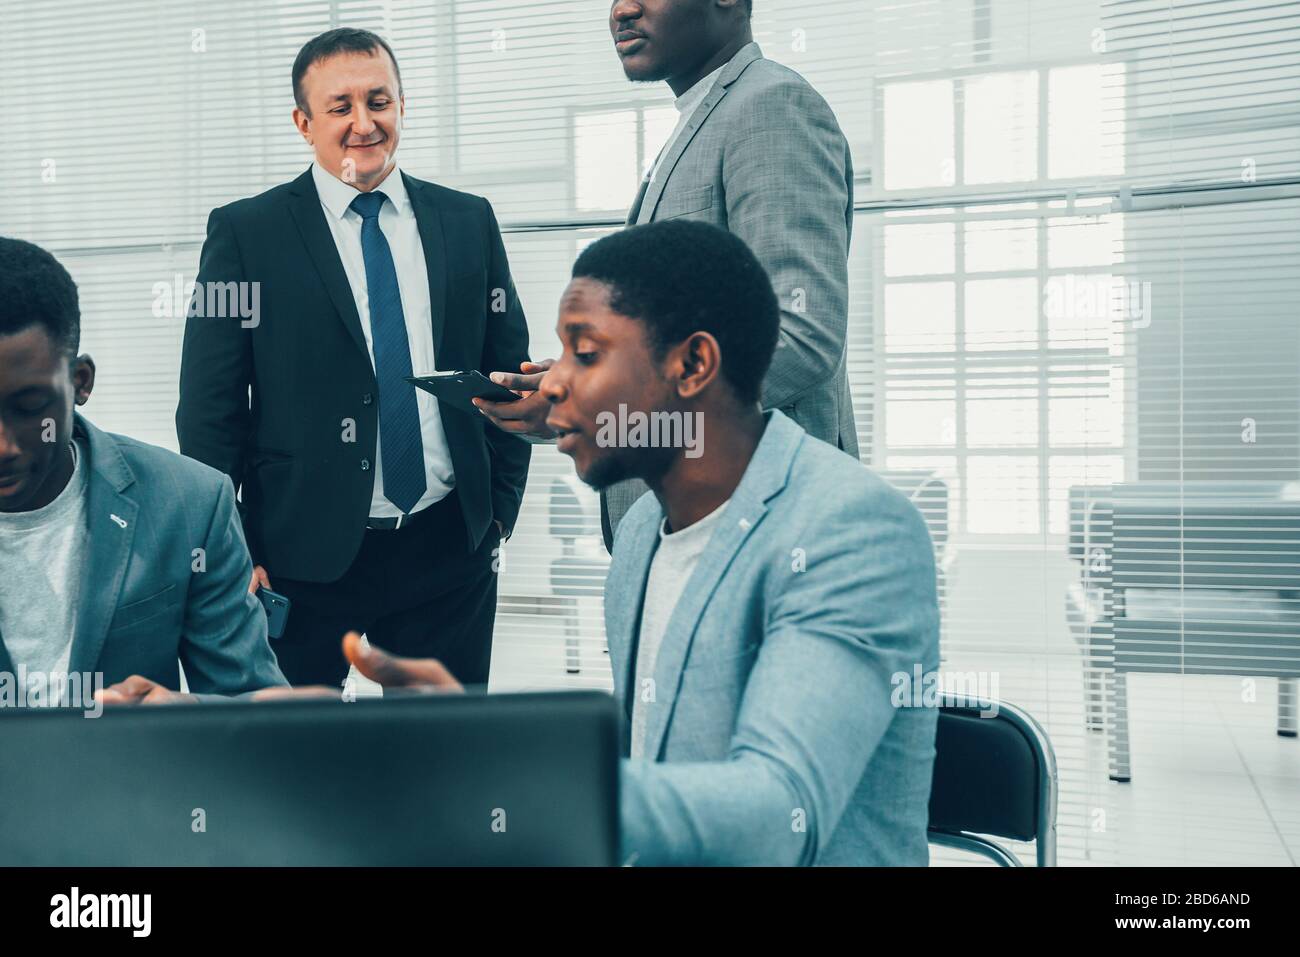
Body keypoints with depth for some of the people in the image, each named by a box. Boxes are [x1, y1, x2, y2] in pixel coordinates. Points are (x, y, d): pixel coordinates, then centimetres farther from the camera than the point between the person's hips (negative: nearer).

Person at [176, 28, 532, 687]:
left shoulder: (469, 222, 7)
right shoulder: (245, 233, -1)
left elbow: (509, 373, 12)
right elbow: (209, 411, -2)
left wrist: (501, 509, 7)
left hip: (451, 550, 3)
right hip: (304, 556, -2)